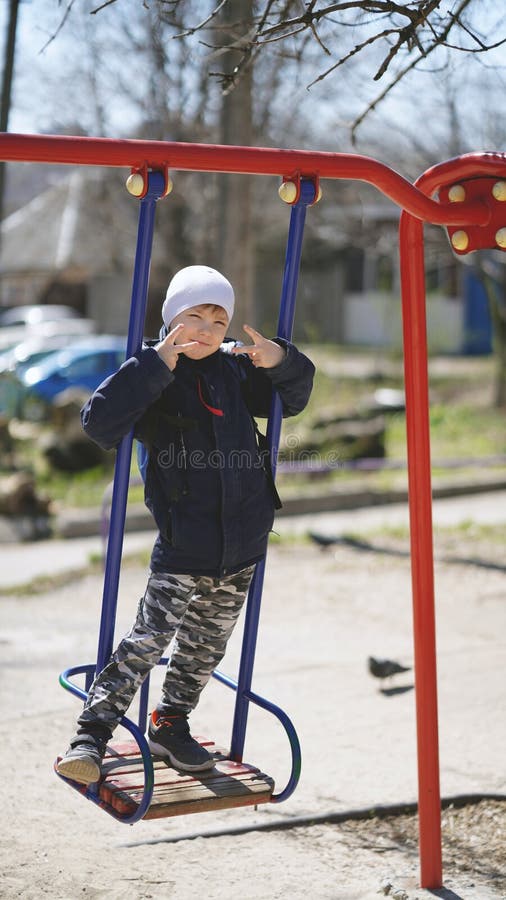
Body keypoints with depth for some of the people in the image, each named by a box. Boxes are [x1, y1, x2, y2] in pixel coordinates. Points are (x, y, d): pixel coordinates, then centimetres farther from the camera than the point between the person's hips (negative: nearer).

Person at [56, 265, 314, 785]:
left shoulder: (235, 369, 6)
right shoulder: (152, 377, -8)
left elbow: (293, 400, 18)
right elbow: (99, 421, -23)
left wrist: (281, 362, -4)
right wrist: (155, 365, -27)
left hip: (241, 543, 6)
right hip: (183, 543, -6)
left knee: (206, 644, 16)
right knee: (149, 639, -11)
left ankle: (169, 727, 34)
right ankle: (91, 734, -2)